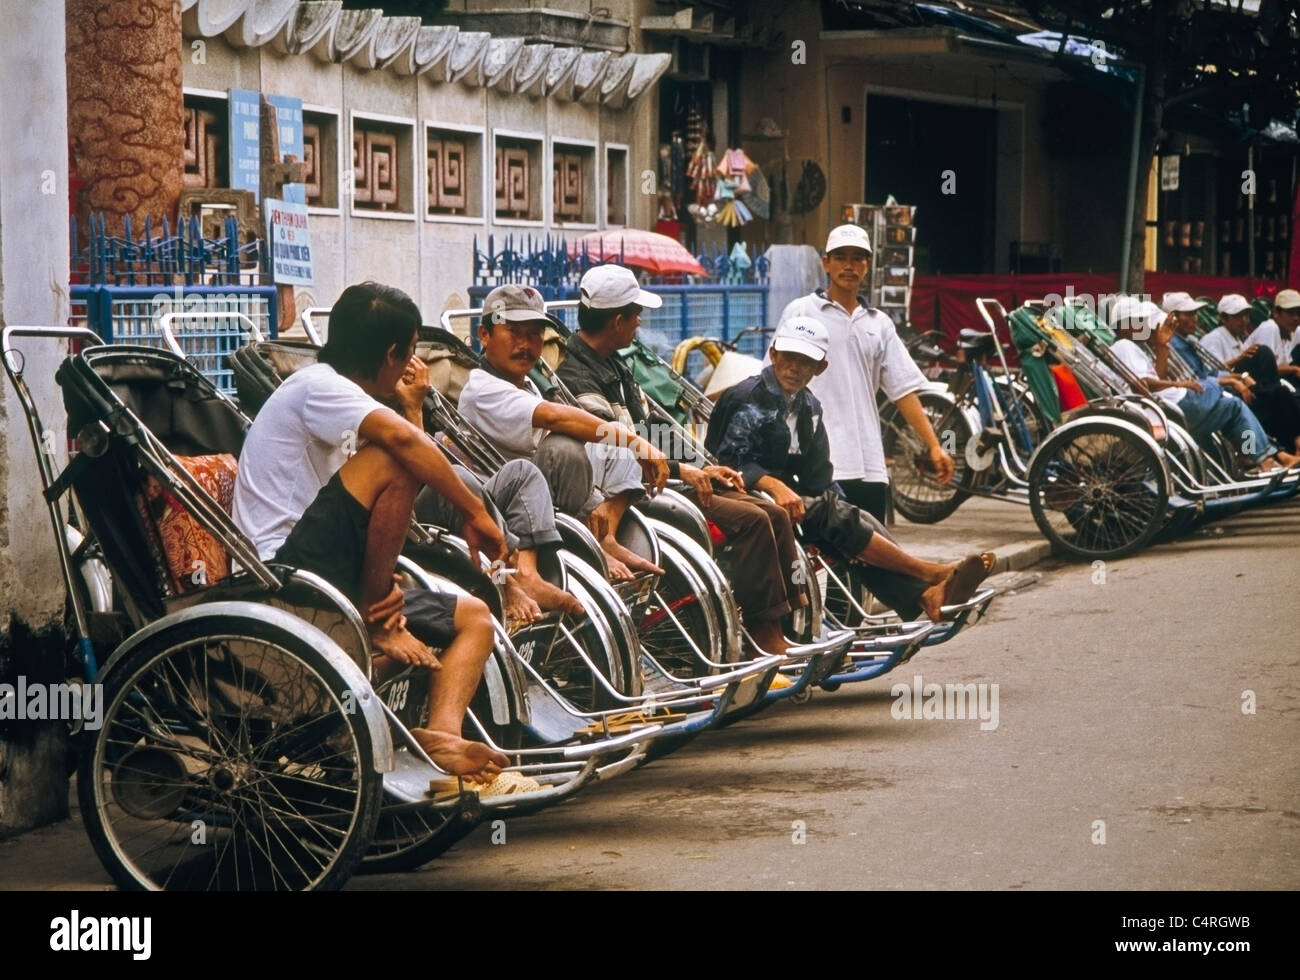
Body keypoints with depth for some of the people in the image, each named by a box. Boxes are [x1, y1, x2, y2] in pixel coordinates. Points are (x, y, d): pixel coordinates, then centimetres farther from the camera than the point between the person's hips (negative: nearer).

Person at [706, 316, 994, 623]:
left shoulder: (808, 408, 16)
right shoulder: (746, 398, -6)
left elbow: (817, 479, 14)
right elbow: (731, 460, -17)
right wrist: (774, 486, -34)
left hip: (790, 497, 7)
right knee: (831, 510, -27)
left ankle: (924, 596, -37)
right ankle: (929, 573, -29)